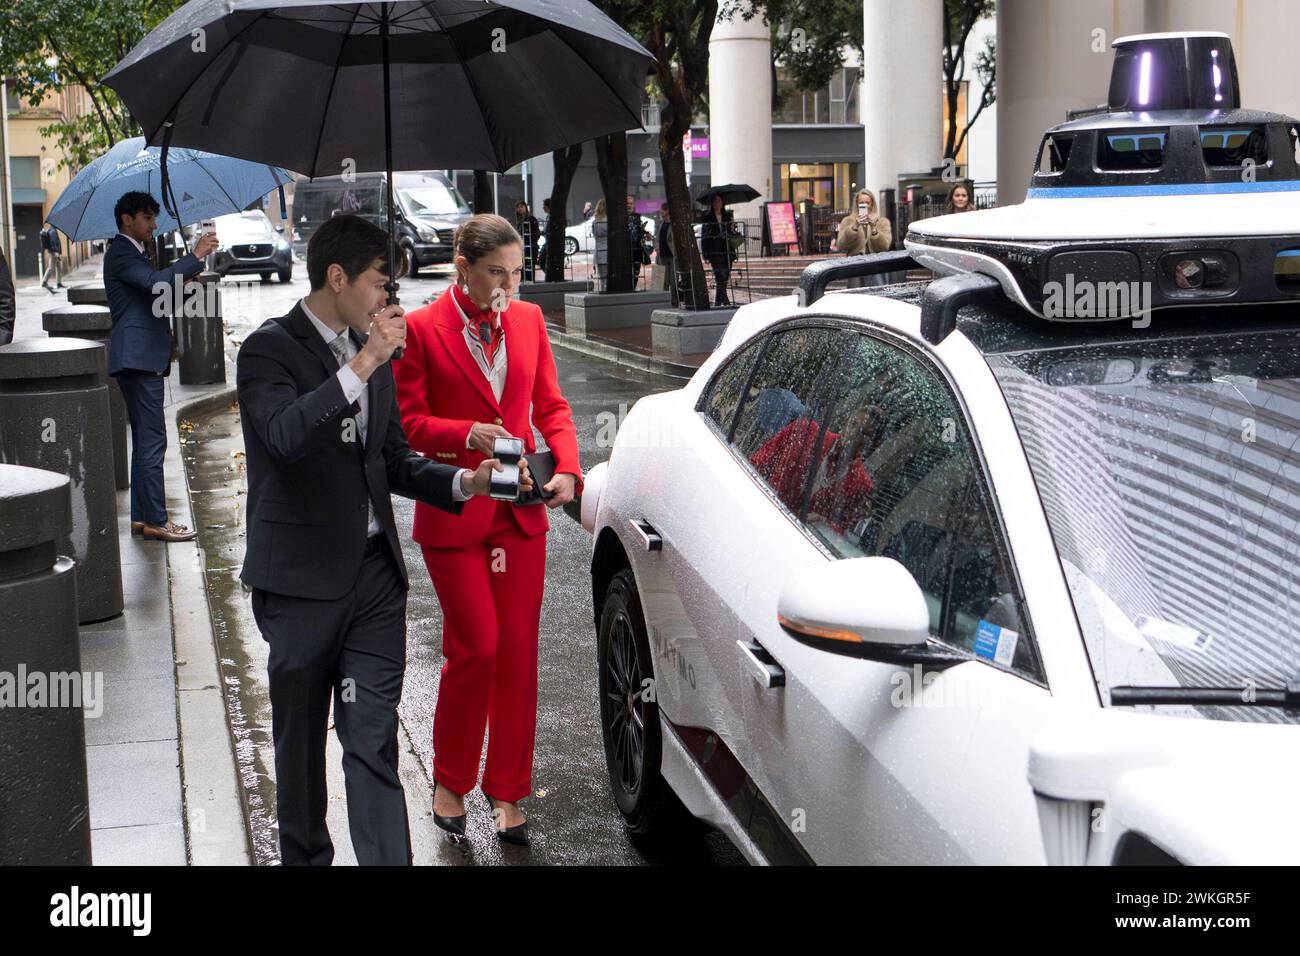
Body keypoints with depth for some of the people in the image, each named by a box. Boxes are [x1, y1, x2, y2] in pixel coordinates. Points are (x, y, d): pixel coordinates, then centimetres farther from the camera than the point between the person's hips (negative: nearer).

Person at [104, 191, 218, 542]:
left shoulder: (133, 254, 22)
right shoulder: (120, 253, -10)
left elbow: (152, 295, 23)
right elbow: (156, 282, -26)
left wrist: (181, 279, 7)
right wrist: (195, 257, -21)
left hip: (145, 358, 11)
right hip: (137, 358, -11)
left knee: (145, 440, 12)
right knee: (152, 440, -11)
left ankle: (141, 516, 17)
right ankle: (155, 521, -10)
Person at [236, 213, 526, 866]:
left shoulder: (371, 352, 12)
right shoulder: (269, 349, -8)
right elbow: (284, 434, -28)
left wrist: (463, 482, 2)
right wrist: (362, 364, -28)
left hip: (375, 574, 5)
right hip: (303, 581, -4)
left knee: (374, 744, 1)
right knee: (301, 741, 12)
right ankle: (304, 856, 30)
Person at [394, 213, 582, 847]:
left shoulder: (528, 320, 7)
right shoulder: (422, 328, -6)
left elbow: (550, 405, 10)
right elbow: (409, 422, -5)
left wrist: (568, 468, -6)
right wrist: (468, 433, -21)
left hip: (520, 511, 4)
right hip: (454, 511, -4)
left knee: (518, 652, 5)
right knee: (476, 649, -5)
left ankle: (506, 792, 18)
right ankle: (450, 783, 18)